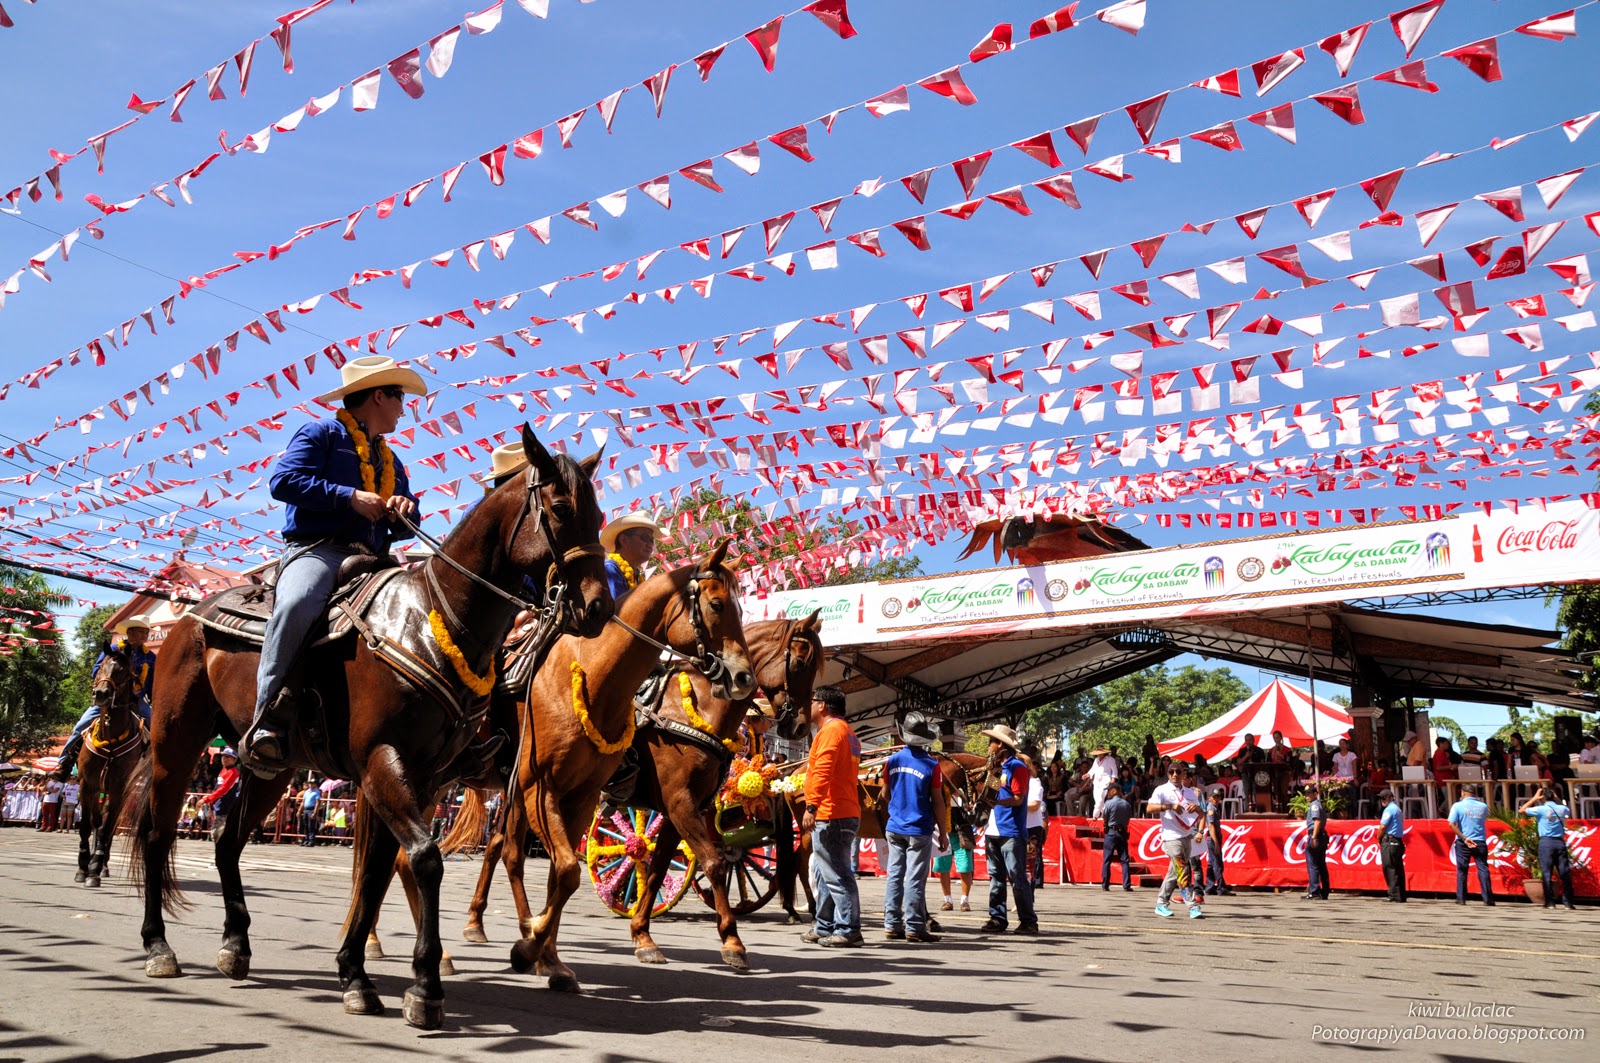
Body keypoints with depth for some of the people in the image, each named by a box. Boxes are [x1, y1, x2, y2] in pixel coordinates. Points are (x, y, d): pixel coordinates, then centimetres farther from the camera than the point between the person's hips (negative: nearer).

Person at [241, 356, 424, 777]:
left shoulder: (390, 460, 30)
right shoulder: (322, 433, 9)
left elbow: (403, 526, 28)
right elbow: (283, 480, -7)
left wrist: (405, 507, 3)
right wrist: (351, 497, -12)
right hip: (317, 549, -7)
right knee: (296, 605, -38)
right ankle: (267, 722, -35)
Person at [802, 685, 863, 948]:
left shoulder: (831, 730, -11)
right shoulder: (847, 732, 23)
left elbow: (823, 771, -23)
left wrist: (812, 807, -27)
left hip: (830, 817, -11)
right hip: (846, 814, 11)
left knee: (836, 875, -8)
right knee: (825, 873, 17)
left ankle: (849, 930, -7)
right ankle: (825, 927, 23)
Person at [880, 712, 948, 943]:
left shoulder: (893, 761, 1)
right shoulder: (931, 765, -11)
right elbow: (938, 803, -9)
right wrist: (943, 833, -1)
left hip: (894, 829, 4)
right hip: (920, 830, -4)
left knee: (894, 876, 9)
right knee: (915, 879, -1)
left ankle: (892, 925, 12)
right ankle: (914, 927, 2)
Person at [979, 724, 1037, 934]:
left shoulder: (1017, 766, -8)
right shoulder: (998, 766, 17)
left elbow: (1018, 799, -15)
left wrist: (995, 801, -28)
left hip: (1011, 832, -8)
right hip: (994, 830, 8)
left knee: (1017, 878, -6)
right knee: (995, 877, 9)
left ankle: (1028, 921, -1)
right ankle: (997, 918, 13)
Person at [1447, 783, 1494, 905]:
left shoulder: (1458, 806, -2)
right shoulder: (1483, 807, 5)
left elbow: (1452, 824, -12)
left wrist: (1464, 838, -12)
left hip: (1463, 843, -1)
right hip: (1480, 843, 1)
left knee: (1462, 871, 5)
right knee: (1483, 869, 3)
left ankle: (1461, 898, 4)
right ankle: (1487, 898, -3)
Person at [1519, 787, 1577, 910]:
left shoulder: (1541, 809, -6)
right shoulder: (1562, 809, 7)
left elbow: (1522, 810, 3)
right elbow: (1568, 811, 32)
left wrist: (1534, 798, 8)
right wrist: (1557, 799, 25)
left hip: (1546, 842, -3)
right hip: (1560, 842, 4)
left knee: (1546, 872, 0)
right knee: (1565, 873, 6)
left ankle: (1550, 902, -3)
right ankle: (1568, 902, 7)